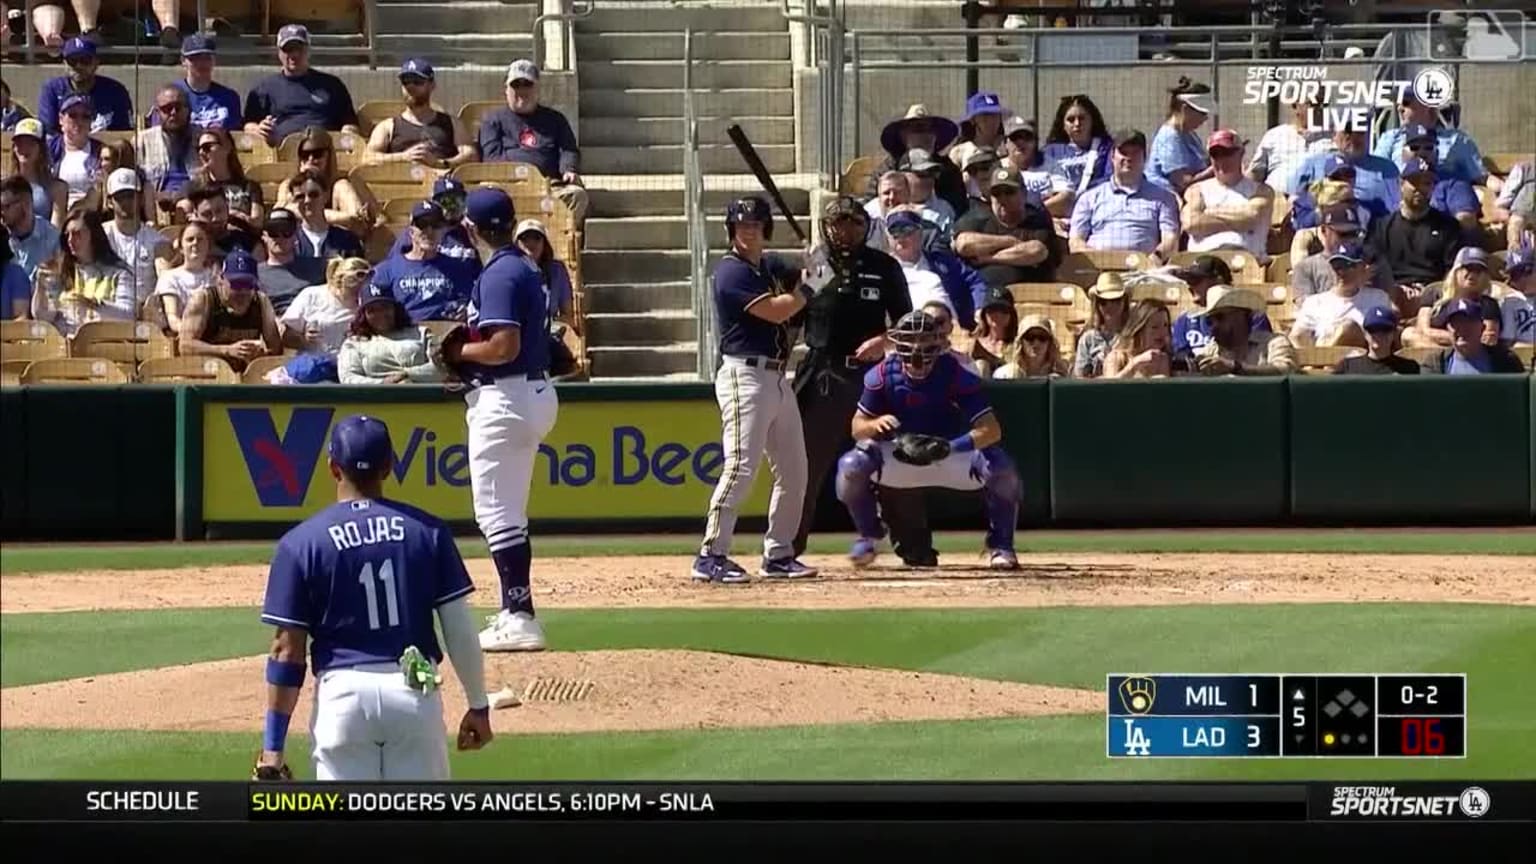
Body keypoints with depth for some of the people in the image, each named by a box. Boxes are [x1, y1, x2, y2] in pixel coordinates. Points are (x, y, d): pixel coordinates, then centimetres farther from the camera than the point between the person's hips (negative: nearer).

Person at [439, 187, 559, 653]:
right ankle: (514, 612, 22)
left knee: (496, 511, -9)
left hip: (504, 399, -10)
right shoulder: (527, 270, 15)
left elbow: (503, 346, -24)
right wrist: (466, 359, 12)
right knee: (509, 513, 17)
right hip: (535, 392, 10)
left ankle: (520, 618, -13)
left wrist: (457, 352, -8)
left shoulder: (498, 275, -15)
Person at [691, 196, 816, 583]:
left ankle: (778, 555, 18)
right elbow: (774, 311, -15)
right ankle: (711, 556, -17)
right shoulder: (731, 272, -10)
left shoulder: (773, 267, 18)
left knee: (793, 470, 10)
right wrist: (803, 294, 2)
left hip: (777, 377, 9)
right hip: (745, 375, -9)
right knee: (741, 467, -16)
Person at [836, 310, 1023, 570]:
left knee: (1001, 468, -29)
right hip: (898, 457, 1)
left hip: (950, 454, -1)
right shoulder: (884, 374, -14)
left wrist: (950, 447, -45)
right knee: (851, 466, -27)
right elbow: (857, 429, -10)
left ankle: (1000, 544, -5)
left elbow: (991, 430, -27)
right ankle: (869, 535, 2)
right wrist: (876, 424, -35)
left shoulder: (954, 373, -21)